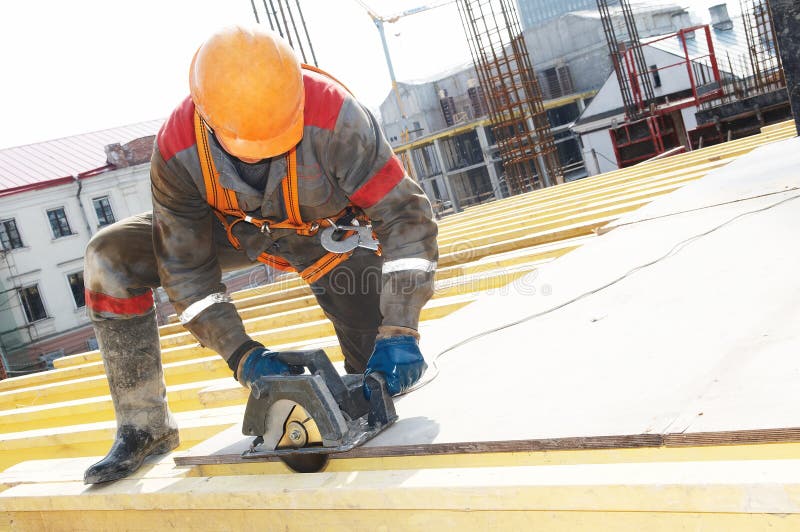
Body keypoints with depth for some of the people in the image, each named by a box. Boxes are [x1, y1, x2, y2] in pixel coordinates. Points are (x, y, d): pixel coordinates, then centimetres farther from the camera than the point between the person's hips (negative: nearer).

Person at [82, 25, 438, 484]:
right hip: (237, 227, 2)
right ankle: (145, 428, -8)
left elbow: (404, 214, -35)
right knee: (111, 256, -17)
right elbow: (186, 269, -22)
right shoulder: (177, 150, -31)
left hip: (327, 231, -2)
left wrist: (400, 331, -43)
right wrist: (240, 353, -32)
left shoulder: (335, 117, -40)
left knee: (392, 370, -11)